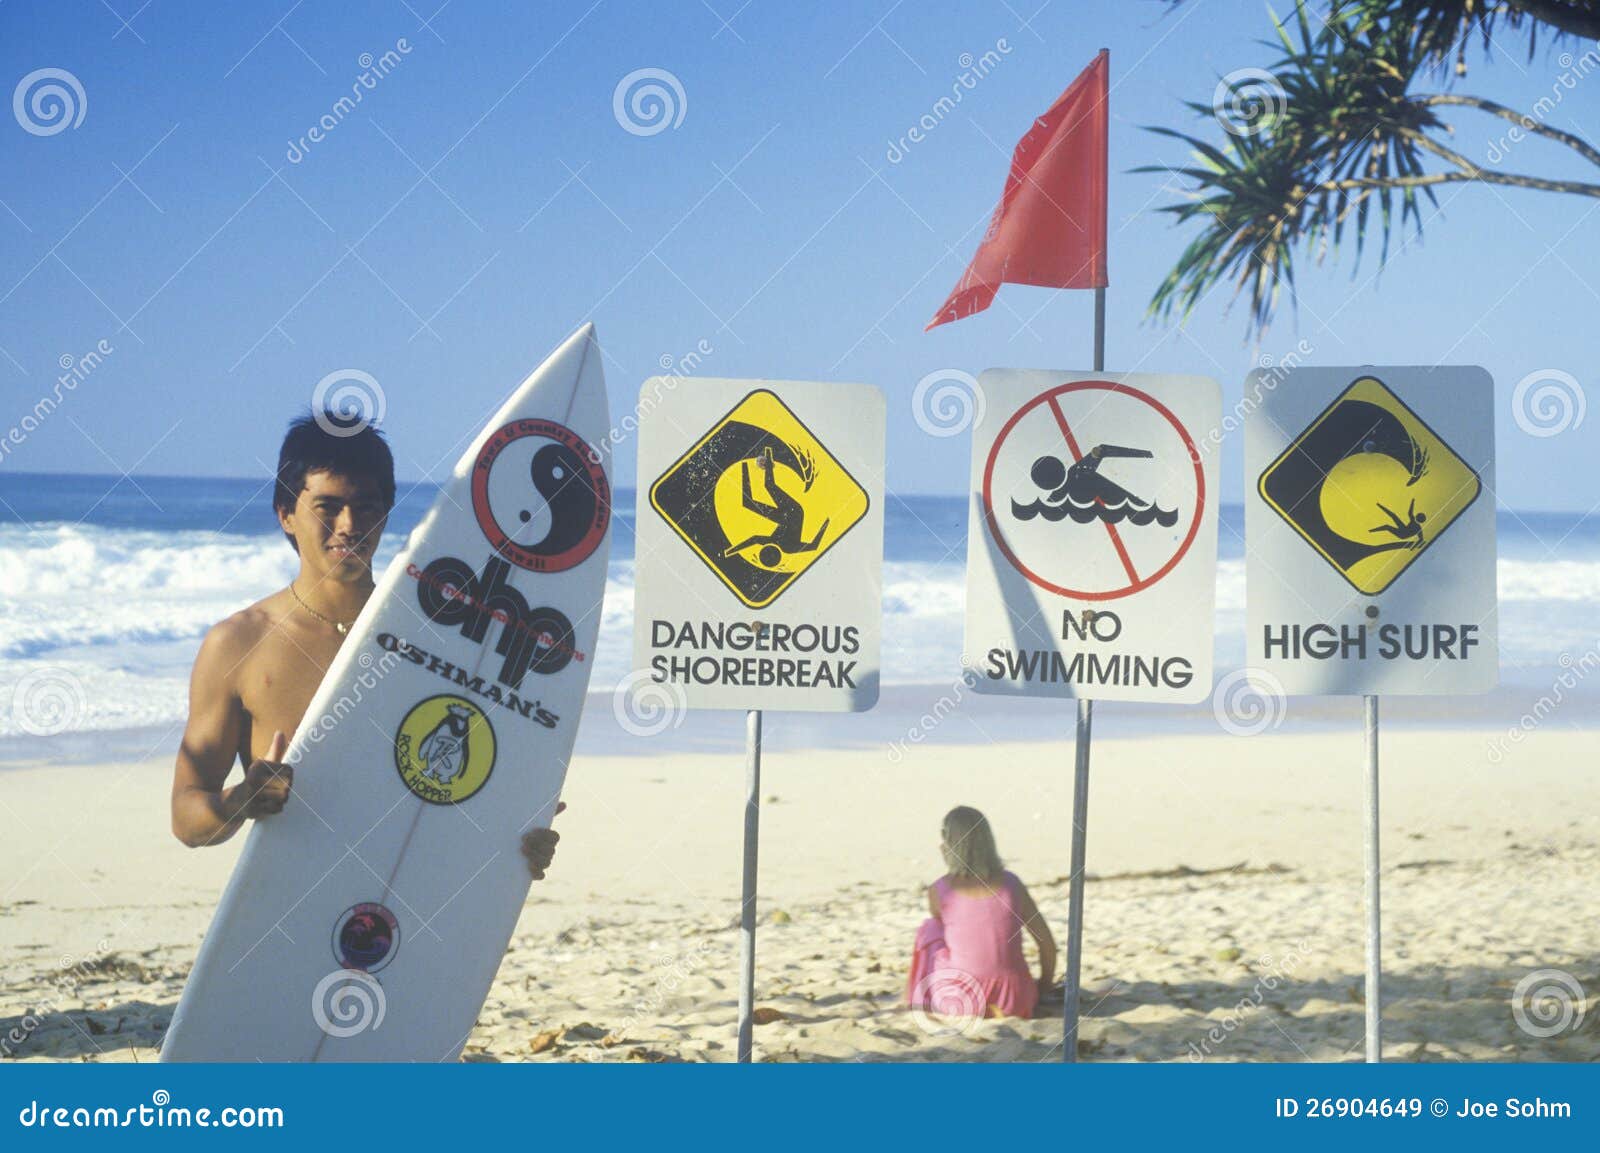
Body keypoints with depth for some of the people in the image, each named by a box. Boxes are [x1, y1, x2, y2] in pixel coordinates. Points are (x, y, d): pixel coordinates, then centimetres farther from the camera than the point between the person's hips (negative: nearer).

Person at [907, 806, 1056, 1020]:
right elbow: (1047, 943, 3)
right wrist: (1041, 991, 17)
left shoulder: (939, 891, -8)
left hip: (961, 1003, -3)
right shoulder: (1012, 884, -3)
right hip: (1016, 1002, 3)